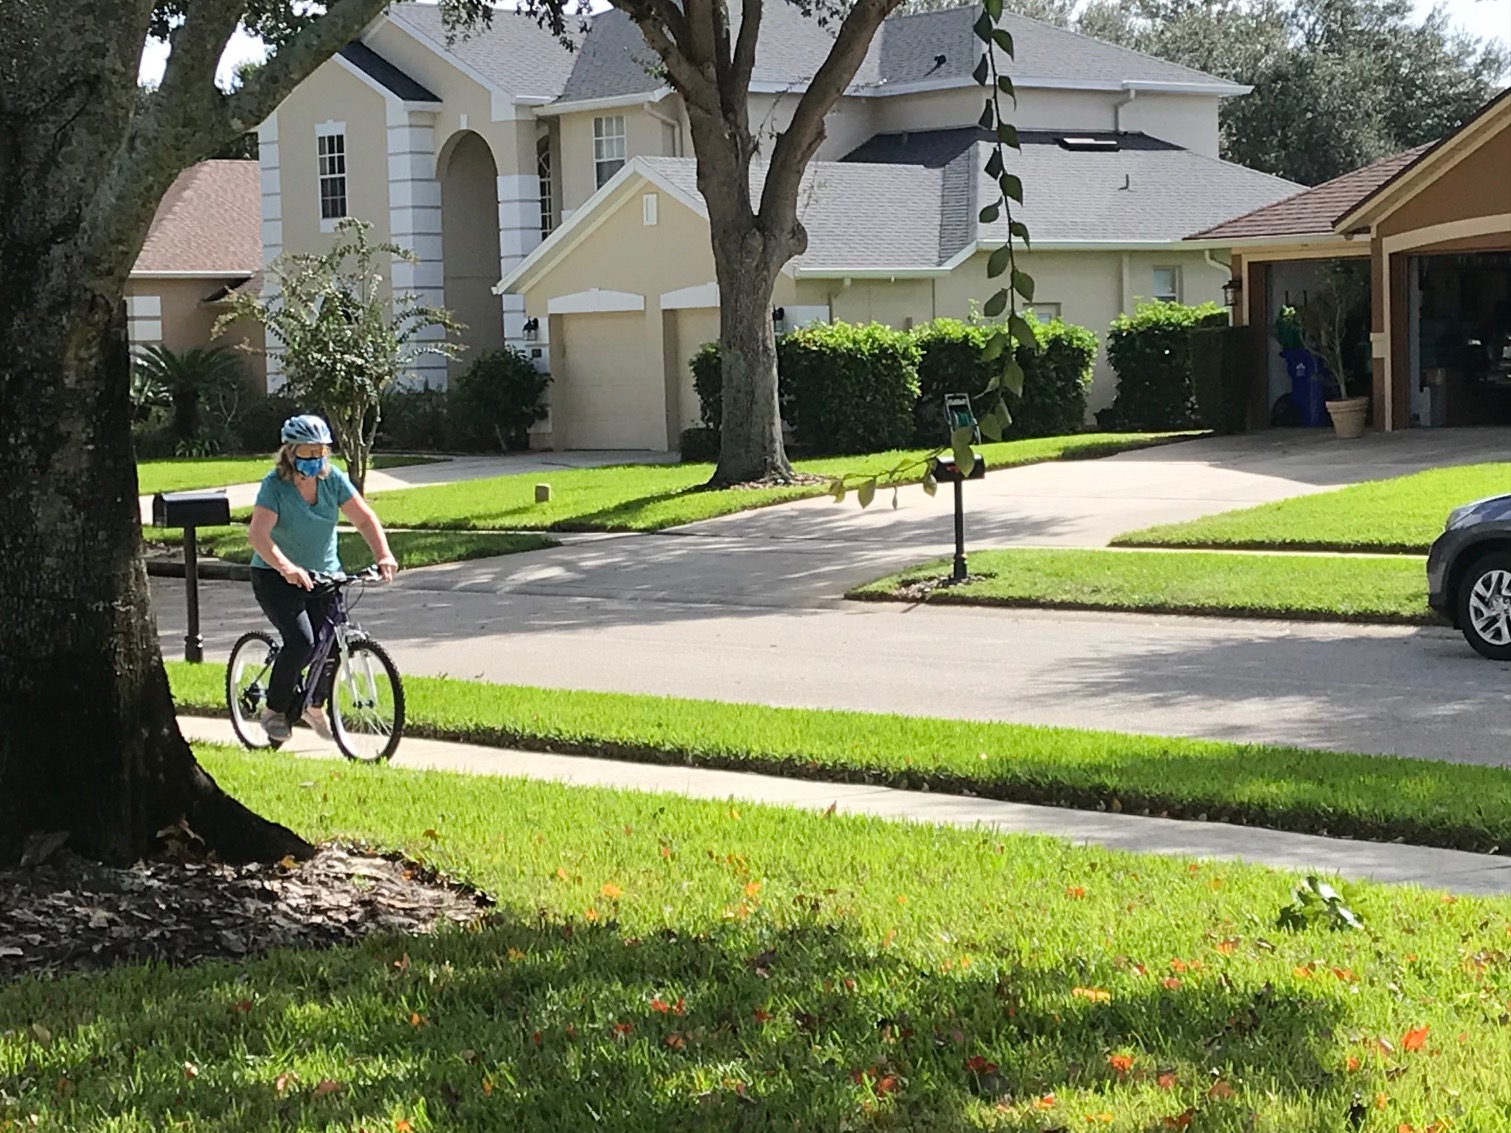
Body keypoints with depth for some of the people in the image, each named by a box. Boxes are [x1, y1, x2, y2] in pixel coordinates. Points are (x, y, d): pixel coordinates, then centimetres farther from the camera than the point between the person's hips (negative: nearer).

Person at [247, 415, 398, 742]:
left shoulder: (333, 479, -3)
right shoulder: (275, 484, -17)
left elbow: (365, 519, -6)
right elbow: (258, 534, -29)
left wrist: (384, 555, -23)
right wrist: (287, 568, -44)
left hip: (323, 574, 5)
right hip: (276, 577, -5)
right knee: (300, 642, -22)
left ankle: (315, 706, 23)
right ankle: (275, 712, -2)